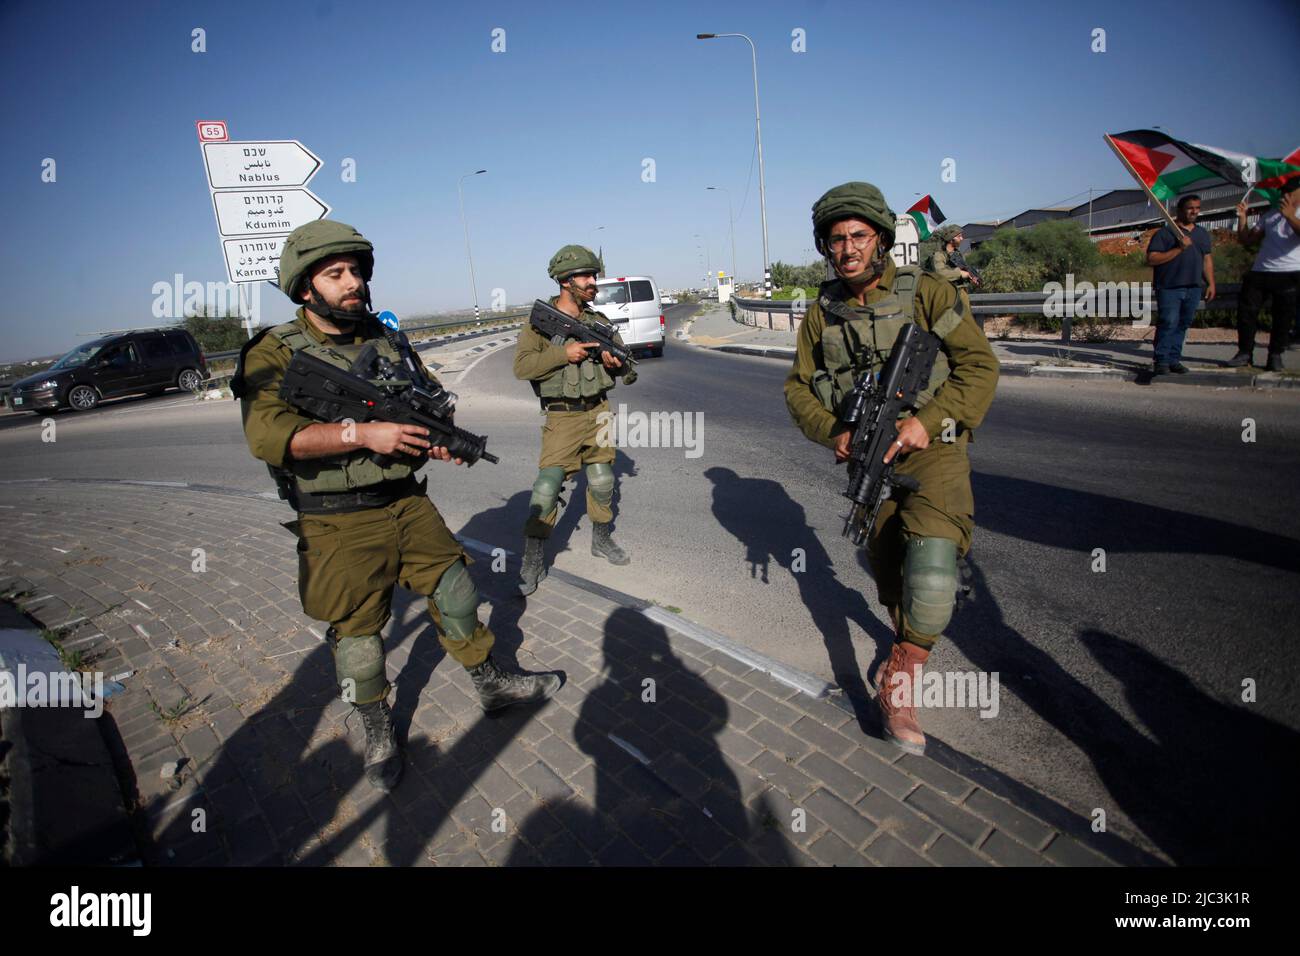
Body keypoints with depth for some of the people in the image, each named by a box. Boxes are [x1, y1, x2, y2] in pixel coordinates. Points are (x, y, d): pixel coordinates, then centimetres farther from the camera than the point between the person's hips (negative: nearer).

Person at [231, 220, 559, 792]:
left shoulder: (387, 341, 8)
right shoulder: (274, 354, -9)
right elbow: (269, 435, -23)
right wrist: (363, 433, -29)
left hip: (407, 503, 5)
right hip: (338, 525, -4)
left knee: (456, 593, 11)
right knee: (357, 631, 9)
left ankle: (493, 685, 32)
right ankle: (378, 734, 32)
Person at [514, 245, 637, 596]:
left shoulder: (599, 322, 8)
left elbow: (628, 372, 12)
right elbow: (522, 366, -16)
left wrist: (617, 361, -12)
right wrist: (564, 353, -24)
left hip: (598, 413, 5)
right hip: (562, 418, -5)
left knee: (602, 482, 13)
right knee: (547, 488, -10)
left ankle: (601, 540, 35)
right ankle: (532, 561, 3)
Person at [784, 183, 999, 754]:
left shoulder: (926, 293, -6)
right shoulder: (822, 313, 4)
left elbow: (979, 365, -7)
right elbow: (798, 387, 7)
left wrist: (927, 421, -20)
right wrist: (832, 433, -11)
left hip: (930, 448, -3)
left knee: (932, 547, -26)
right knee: (885, 563, 14)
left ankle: (901, 678, -14)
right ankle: (912, 642, 43)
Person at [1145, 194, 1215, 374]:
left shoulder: (1203, 234, 18)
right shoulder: (1164, 233, -2)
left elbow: (1207, 260, 22)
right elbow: (1151, 259, -11)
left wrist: (1211, 284, 15)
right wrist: (1178, 249, -18)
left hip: (1193, 288, 6)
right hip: (1169, 287, -6)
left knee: (1183, 324, 6)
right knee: (1168, 323, -11)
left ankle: (1174, 360, 11)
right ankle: (1161, 361, -7)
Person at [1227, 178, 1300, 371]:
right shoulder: (1270, 215, 17)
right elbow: (1246, 240, 13)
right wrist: (1242, 216, 5)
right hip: (1259, 273, 4)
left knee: (1283, 317, 1)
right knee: (1246, 311, -2)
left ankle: (1275, 356, 8)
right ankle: (1245, 353, 4)